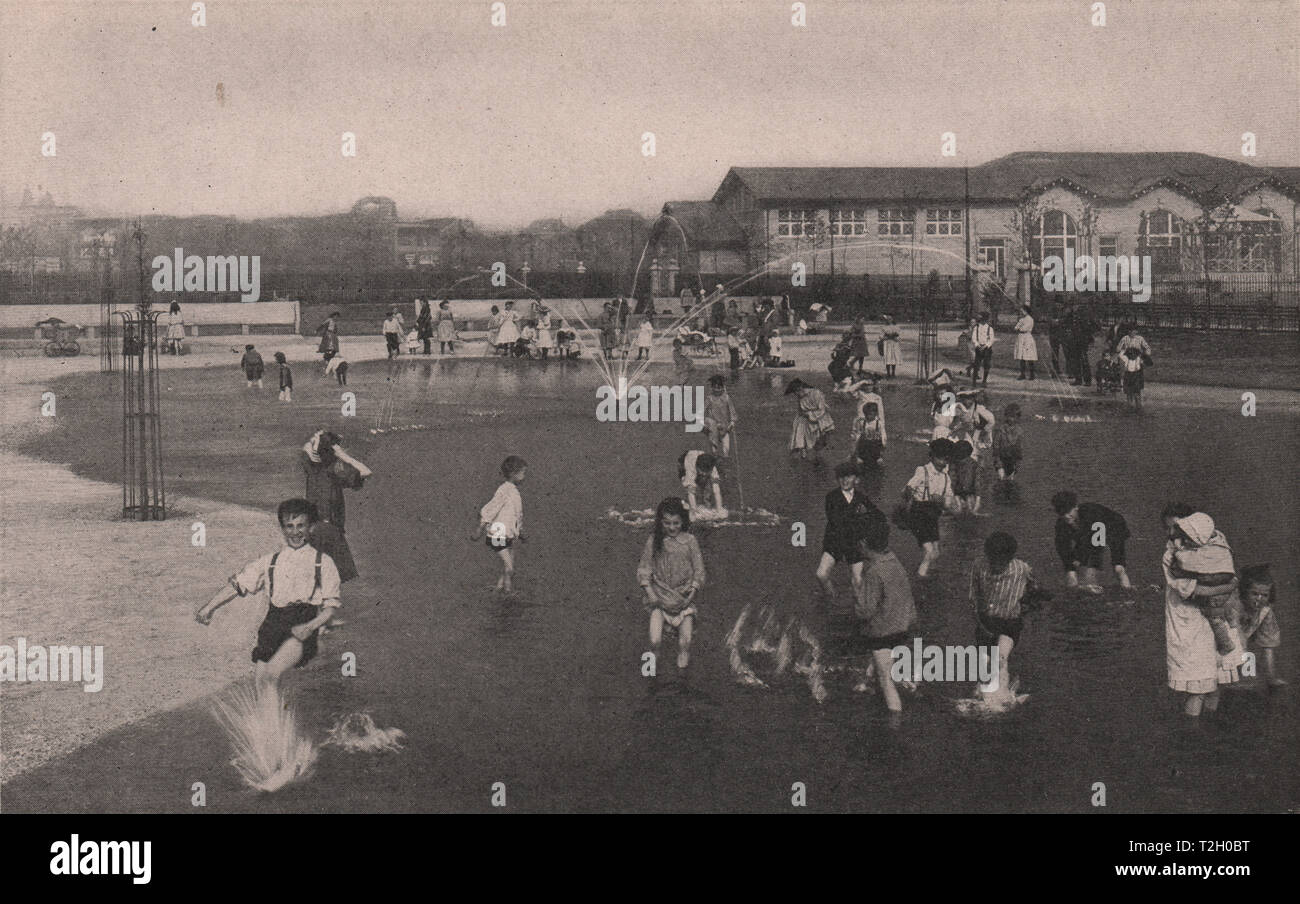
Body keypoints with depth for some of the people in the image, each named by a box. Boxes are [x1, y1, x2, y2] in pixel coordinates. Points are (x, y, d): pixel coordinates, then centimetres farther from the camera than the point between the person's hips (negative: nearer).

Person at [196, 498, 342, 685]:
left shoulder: (322, 563, 11)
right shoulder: (270, 561, 19)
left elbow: (331, 606, 7)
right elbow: (236, 585, 16)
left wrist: (310, 627, -11)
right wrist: (209, 607, 1)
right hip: (273, 624, 4)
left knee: (270, 674, -27)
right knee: (261, 684, -7)